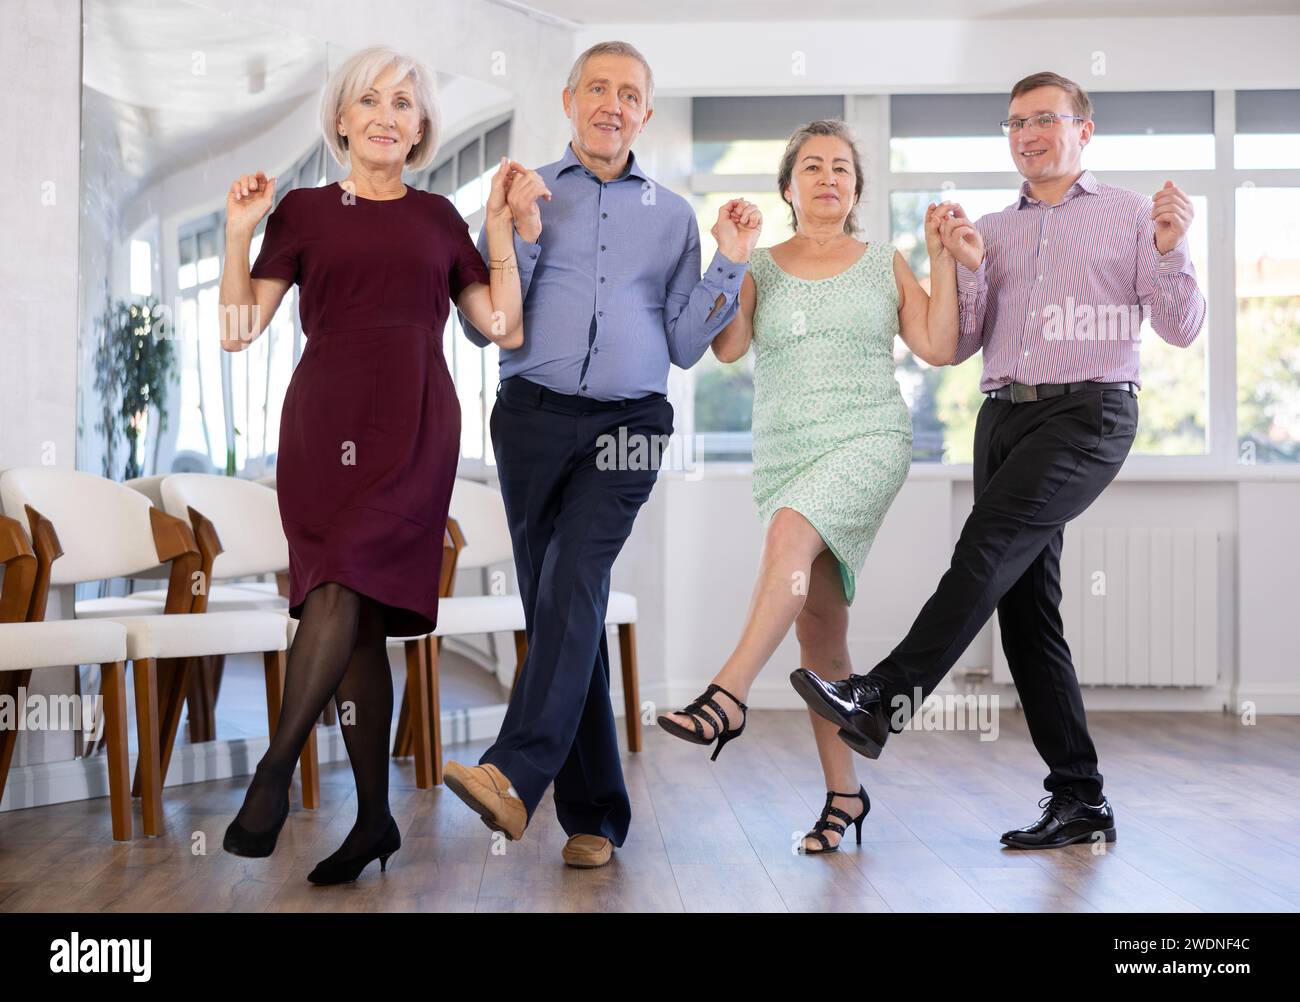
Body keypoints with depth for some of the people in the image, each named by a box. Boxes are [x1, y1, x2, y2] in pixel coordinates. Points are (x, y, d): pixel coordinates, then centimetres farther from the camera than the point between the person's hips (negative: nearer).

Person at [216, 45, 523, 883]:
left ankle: (276, 769, -10)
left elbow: (506, 328, 11)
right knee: (358, 619, -2)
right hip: (326, 422, 0)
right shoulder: (304, 209, 12)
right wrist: (239, 232, -4)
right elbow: (239, 329, 5)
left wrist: (502, 224, 8)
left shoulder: (438, 216, 16)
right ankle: (375, 818, 5)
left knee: (341, 589, -21)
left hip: (415, 427, 0)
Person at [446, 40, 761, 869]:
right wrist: (519, 237, -6)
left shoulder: (673, 214, 16)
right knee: (553, 604, 0)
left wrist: (731, 265, 2)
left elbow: (684, 346, 12)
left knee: (574, 583, -21)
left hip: (628, 425, -1)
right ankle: (594, 813, 8)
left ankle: (517, 776, -32)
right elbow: (480, 325, 6)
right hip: (535, 416, 1)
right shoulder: (524, 193, 13)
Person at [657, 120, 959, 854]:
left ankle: (729, 696, -38)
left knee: (792, 529, -34)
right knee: (819, 629, -1)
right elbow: (727, 347, -4)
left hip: (870, 442, -2)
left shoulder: (885, 263, 10)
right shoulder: (760, 269, 11)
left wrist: (942, 258, -1)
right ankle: (844, 793, 7)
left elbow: (939, 347, 2)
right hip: (788, 455, 2)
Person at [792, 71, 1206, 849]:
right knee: (1025, 604, 1)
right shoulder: (991, 231, 19)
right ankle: (1079, 799, 6)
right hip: (1005, 413, 5)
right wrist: (966, 269, -4)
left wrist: (1169, 251, -17)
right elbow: (959, 346, 12)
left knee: (988, 548, -25)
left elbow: (1182, 329, -1)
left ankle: (886, 698, -28)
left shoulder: (1132, 215, 7)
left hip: (1087, 412, -5)